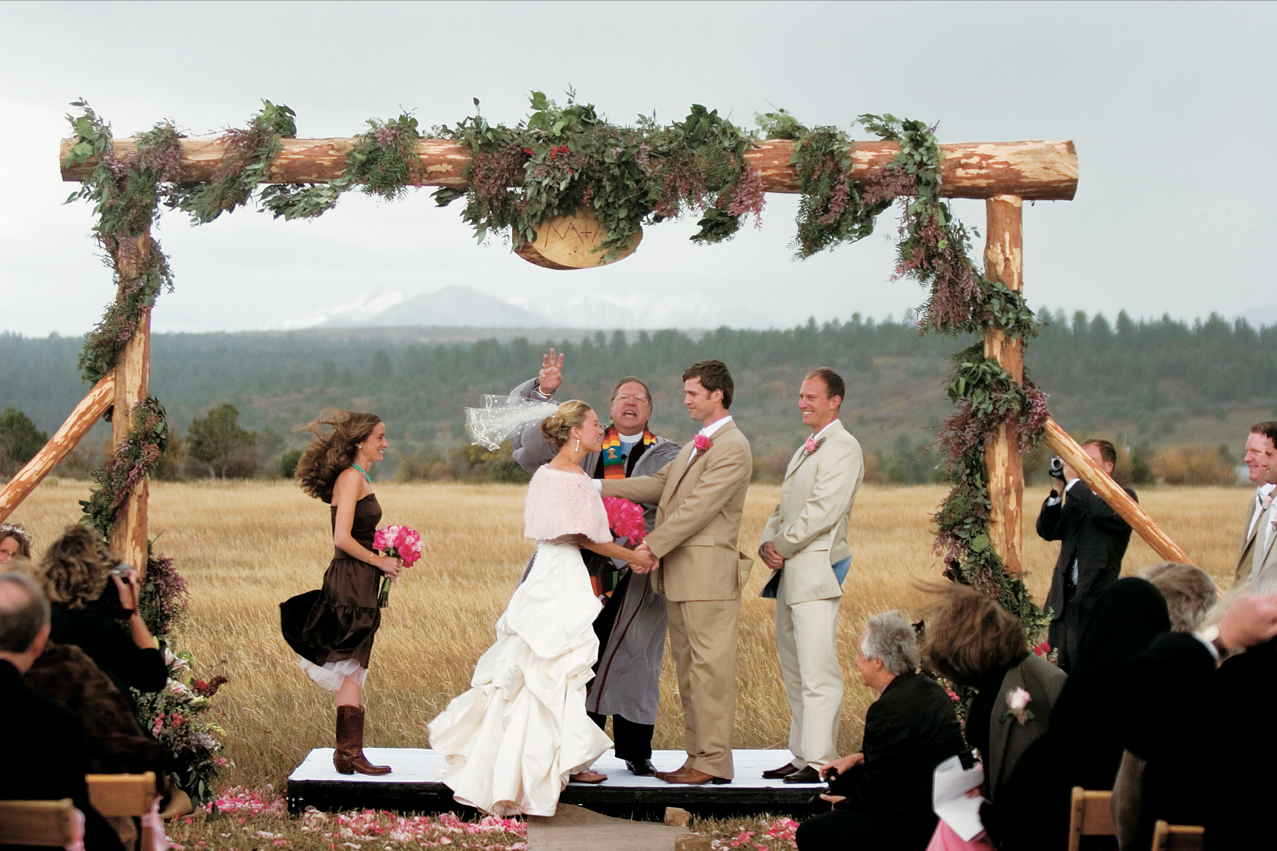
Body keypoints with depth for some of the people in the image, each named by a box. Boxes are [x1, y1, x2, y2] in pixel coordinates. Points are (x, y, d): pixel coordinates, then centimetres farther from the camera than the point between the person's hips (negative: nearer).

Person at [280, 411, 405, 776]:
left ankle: (348, 752, 14)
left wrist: (384, 561, 9)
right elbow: (343, 539, -20)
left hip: (356, 583, 10)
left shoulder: (357, 478, 16)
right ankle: (350, 754, -3)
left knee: (351, 670, 10)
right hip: (351, 583, -10)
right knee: (351, 669, -6)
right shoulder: (352, 478, -13)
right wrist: (380, 561, -11)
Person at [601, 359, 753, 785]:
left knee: (710, 668, -6)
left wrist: (653, 545, -17)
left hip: (709, 574, -10)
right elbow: (658, 485, 18)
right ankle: (697, 756, 19)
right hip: (680, 574, 10)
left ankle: (714, 761, -2)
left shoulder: (732, 448, -13)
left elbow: (698, 507, -18)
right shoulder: (695, 446, 19)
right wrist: (599, 486, 11)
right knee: (688, 668, 13)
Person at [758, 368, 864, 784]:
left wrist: (783, 546, -10)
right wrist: (767, 544, 4)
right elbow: (782, 509, 23)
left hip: (816, 570, -10)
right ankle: (801, 756, 17)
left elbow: (823, 511, -17)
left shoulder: (842, 447, -8)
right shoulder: (805, 451, 24)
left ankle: (820, 761, -12)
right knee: (794, 671, 12)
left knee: (818, 672, -12)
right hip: (789, 573, 10)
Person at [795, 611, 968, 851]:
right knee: (843, 777, 25)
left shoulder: (889, 709, -23)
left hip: (919, 831, -10)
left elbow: (875, 792, -16)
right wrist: (859, 758, 13)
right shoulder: (929, 689, 6)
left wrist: (846, 803, 4)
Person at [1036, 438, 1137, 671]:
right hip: (1064, 599, 6)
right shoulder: (1075, 501, 17)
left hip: (1096, 600, -6)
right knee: (1059, 668, 8)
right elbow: (1046, 531, 7)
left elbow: (1101, 511, -23)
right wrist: (1058, 492, -2)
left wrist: (1073, 480, -14)